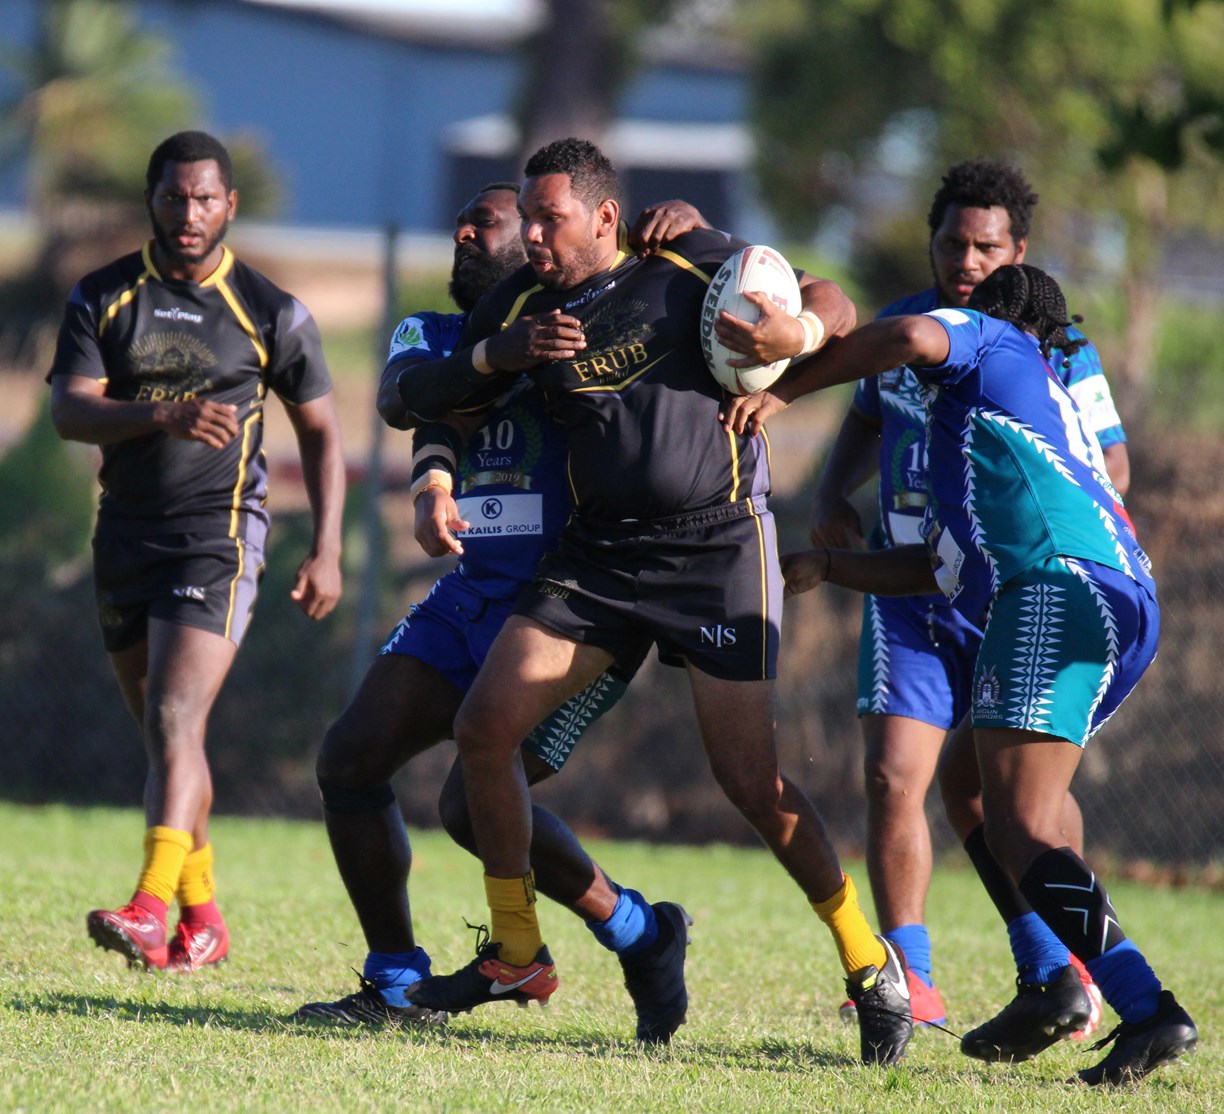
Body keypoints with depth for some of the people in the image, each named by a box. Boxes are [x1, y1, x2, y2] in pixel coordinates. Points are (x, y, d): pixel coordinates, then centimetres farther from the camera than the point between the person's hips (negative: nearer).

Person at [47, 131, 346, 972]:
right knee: (163, 733, 11)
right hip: (126, 535, 4)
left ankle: (151, 910, -31)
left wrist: (327, 552, 0)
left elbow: (321, 430, 7)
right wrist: (165, 415, -28)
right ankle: (203, 916, 23)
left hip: (218, 532, -4)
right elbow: (70, 411, -10)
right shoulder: (103, 298, 2)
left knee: (176, 719, -19)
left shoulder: (272, 314, -2)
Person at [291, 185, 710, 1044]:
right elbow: (402, 399, -9)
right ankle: (396, 985, 10)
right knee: (351, 757, -3)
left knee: (477, 800, -17)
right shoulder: (435, 335, 15)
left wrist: (686, 225, -22)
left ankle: (640, 934, 5)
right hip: (471, 599, 7)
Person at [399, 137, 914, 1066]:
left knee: (751, 779, -10)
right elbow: (425, 395, 7)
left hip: (718, 545, -5)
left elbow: (833, 304, 1)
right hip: (600, 554, 5)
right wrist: (501, 355, -10)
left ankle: (869, 961, 6)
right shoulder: (527, 306, 5)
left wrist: (797, 332, -21)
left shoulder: (694, 265, -6)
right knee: (485, 726, -5)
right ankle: (516, 954, 9)